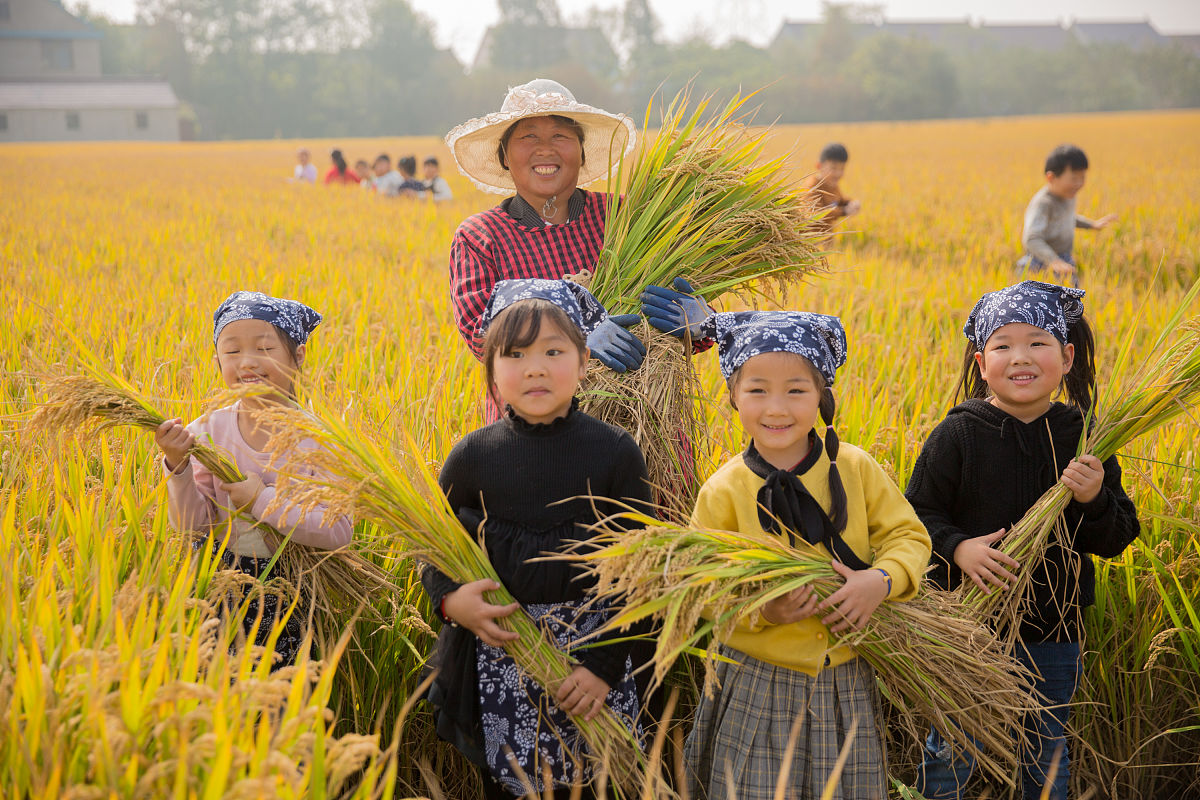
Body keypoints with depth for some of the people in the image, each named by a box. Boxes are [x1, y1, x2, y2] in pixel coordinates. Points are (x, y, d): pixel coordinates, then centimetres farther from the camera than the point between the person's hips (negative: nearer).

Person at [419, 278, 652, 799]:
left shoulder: (614, 453, -7)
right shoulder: (474, 456, -2)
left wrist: (606, 662, -9)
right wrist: (449, 599, -12)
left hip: (589, 644, -1)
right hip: (496, 648, 2)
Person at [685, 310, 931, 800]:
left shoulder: (855, 469, -3)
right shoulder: (723, 492, -8)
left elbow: (908, 535, 3)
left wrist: (882, 580, -18)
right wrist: (762, 609, -24)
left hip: (846, 682, 2)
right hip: (756, 686, -2)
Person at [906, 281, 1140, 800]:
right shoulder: (957, 436, -10)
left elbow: (1116, 540, 0)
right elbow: (917, 517, -6)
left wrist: (1094, 501, -20)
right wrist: (956, 548, -24)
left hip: (1054, 627, 3)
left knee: (1048, 753, 19)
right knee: (953, 752, 9)